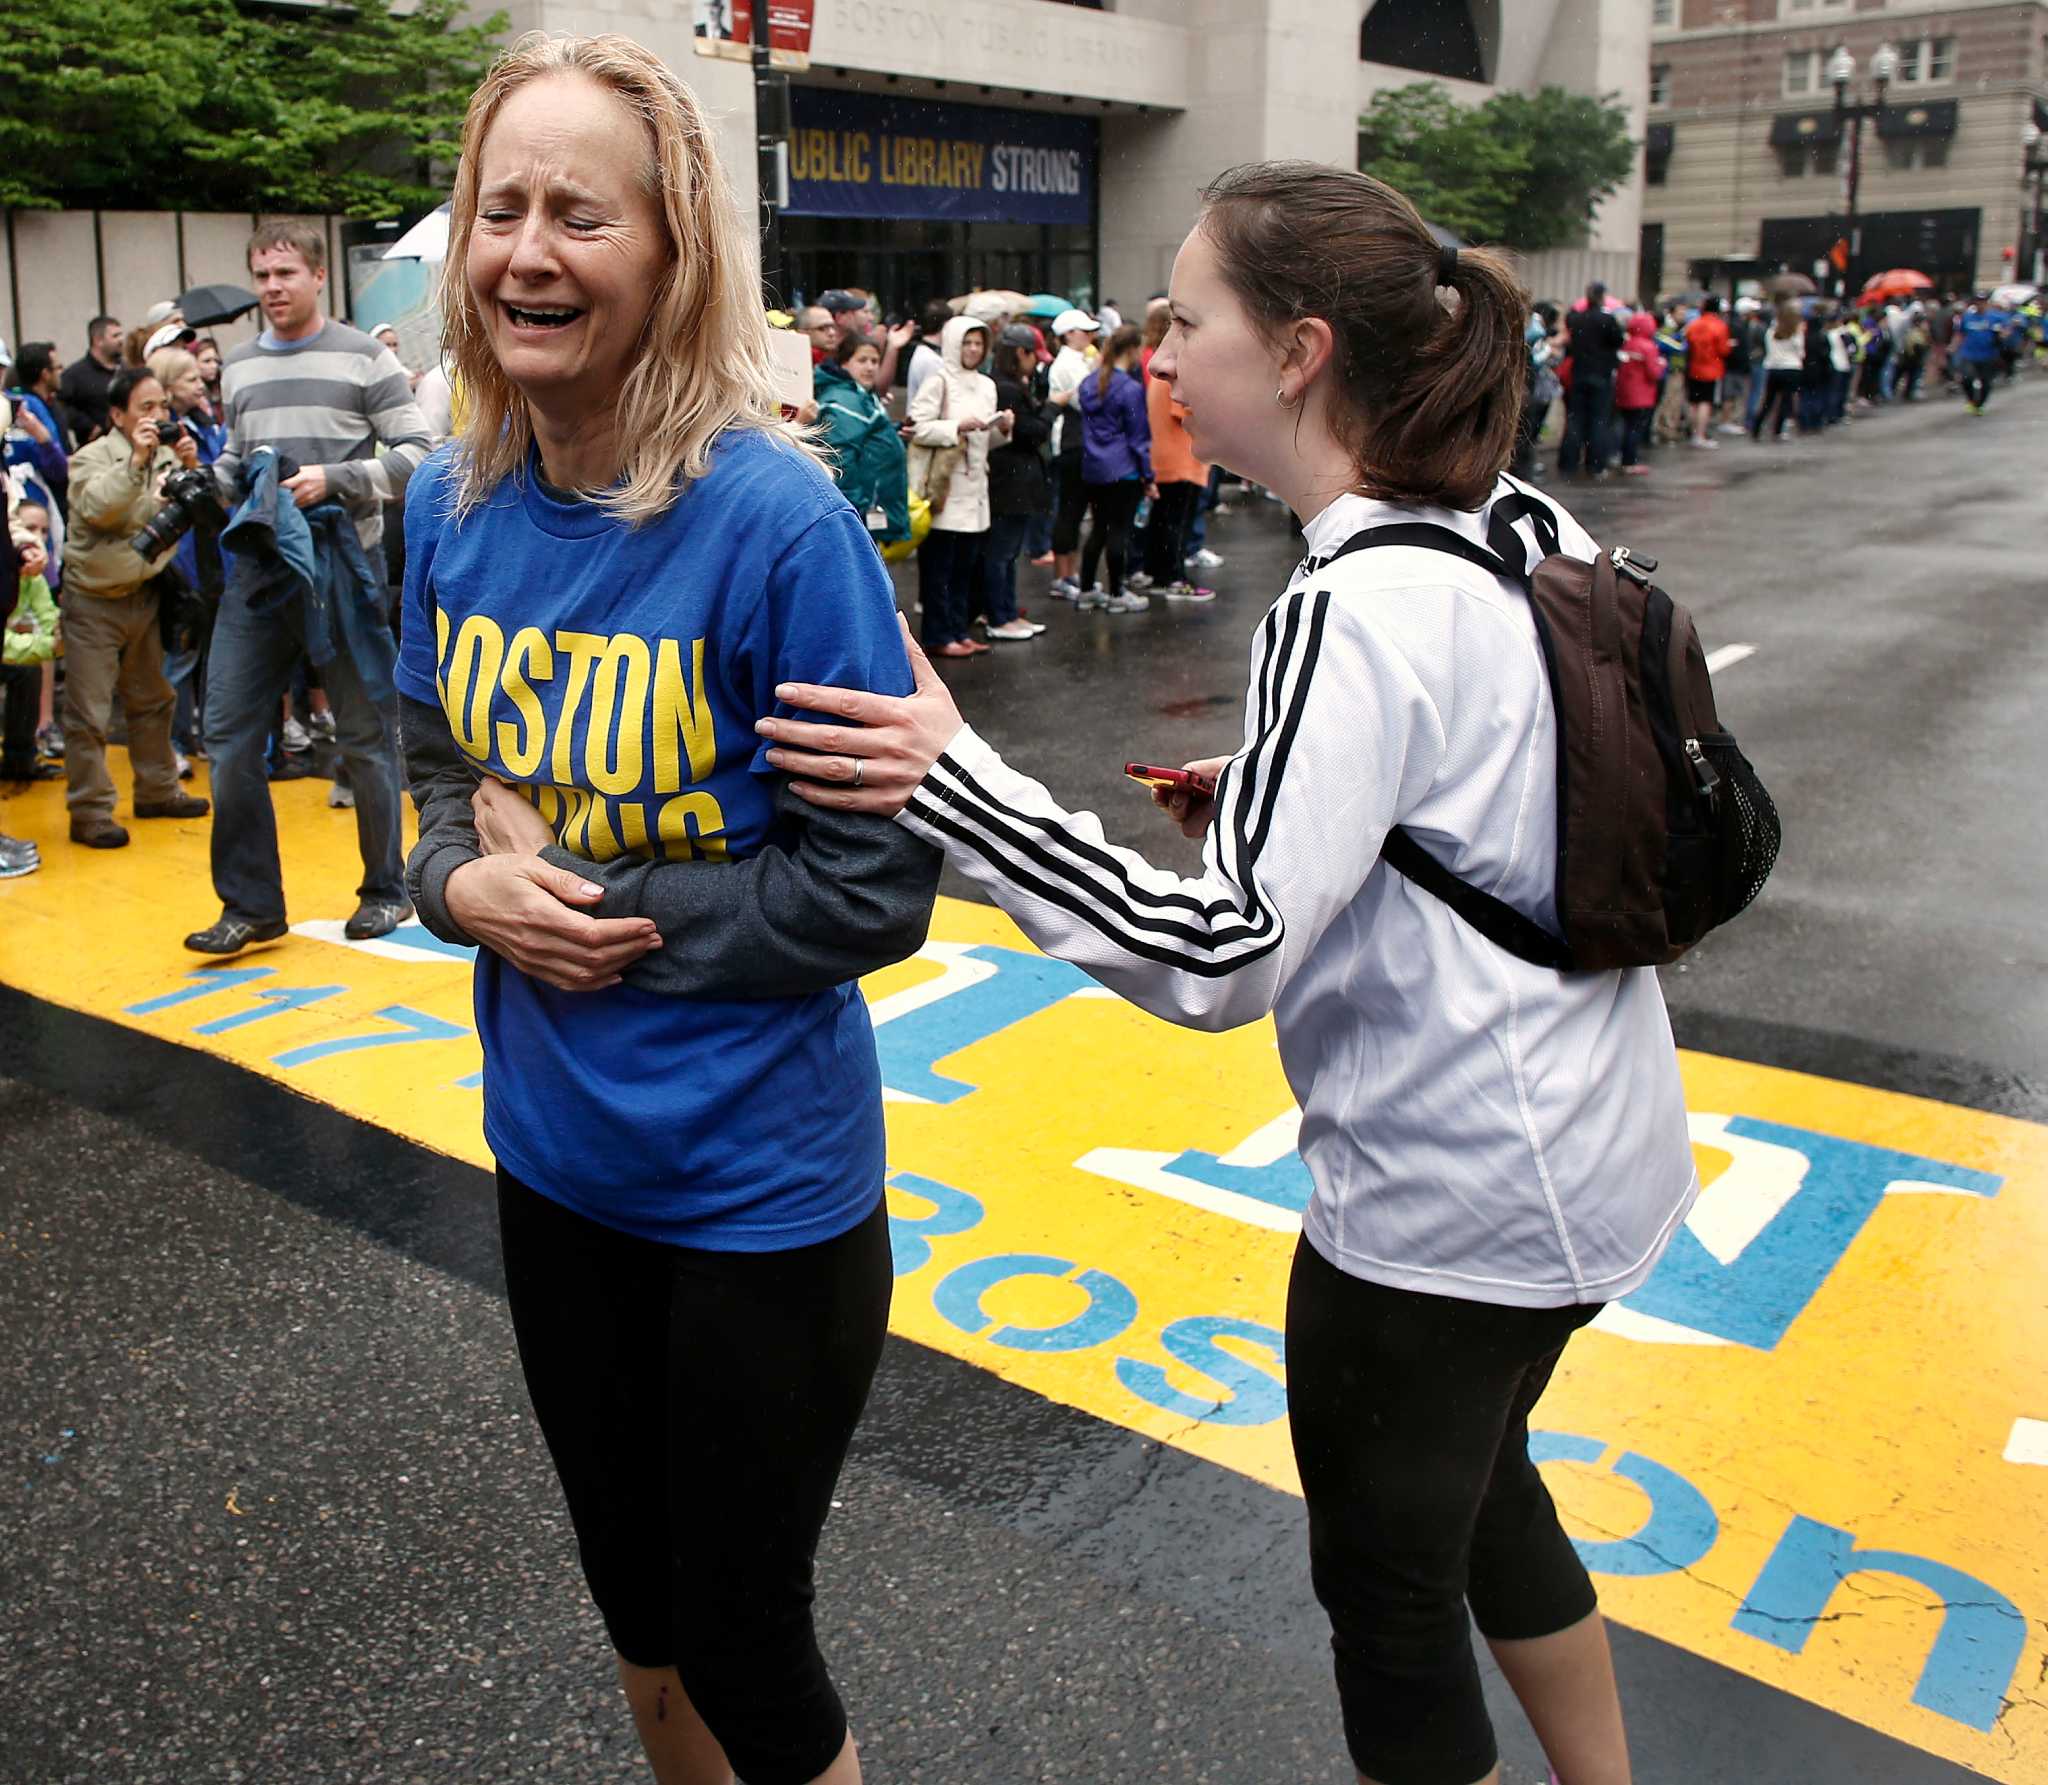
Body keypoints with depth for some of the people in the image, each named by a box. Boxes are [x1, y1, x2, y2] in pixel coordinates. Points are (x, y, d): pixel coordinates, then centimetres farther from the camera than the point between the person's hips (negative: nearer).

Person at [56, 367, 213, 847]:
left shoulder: (169, 458, 4)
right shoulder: (91, 458, -8)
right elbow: (95, 509, -26)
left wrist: (191, 469, -19)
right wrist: (136, 461, -32)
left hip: (144, 595, 6)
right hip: (93, 601, -5)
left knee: (152, 700, 17)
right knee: (88, 712, -4)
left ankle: (156, 791, 31)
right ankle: (89, 812, 0)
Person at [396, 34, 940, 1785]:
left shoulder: (774, 521, -20)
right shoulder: (452, 508, -2)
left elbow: (874, 888, -18)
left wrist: (595, 903, -18)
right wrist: (465, 883, -11)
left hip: (759, 1189, -6)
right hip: (552, 1157, 6)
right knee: (635, 1598, 26)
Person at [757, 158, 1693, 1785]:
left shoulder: (1356, 613, -25)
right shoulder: (1533, 530, 2)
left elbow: (1218, 959, -31)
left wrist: (952, 782, -31)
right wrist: (1282, 801, 7)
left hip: (1446, 1204, -9)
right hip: (1592, 1154, 9)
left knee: (1389, 1590, 13)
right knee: (1476, 1483, 31)